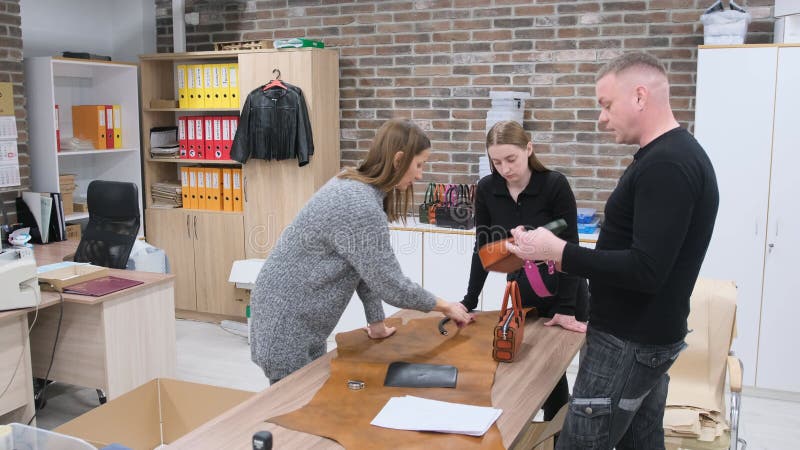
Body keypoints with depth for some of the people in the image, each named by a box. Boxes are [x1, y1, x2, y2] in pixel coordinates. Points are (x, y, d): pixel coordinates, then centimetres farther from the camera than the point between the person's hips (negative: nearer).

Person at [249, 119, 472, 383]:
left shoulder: (353, 184, 3)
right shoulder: (362, 208, -27)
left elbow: (368, 269, 8)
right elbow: (391, 284, -20)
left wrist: (376, 321, 10)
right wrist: (445, 306, -6)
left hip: (301, 315, 10)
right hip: (287, 319, -10)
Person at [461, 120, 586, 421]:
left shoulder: (555, 185, -20)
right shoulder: (486, 189, -9)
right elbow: (483, 248, -4)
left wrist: (566, 309, -23)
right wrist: (469, 302, -7)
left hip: (562, 292, -3)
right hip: (521, 293, 4)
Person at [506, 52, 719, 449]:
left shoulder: (666, 165, -21)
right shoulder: (675, 155, 12)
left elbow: (646, 270, -26)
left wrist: (558, 252, -21)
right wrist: (568, 258, 7)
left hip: (630, 342, -10)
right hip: (643, 333, 10)